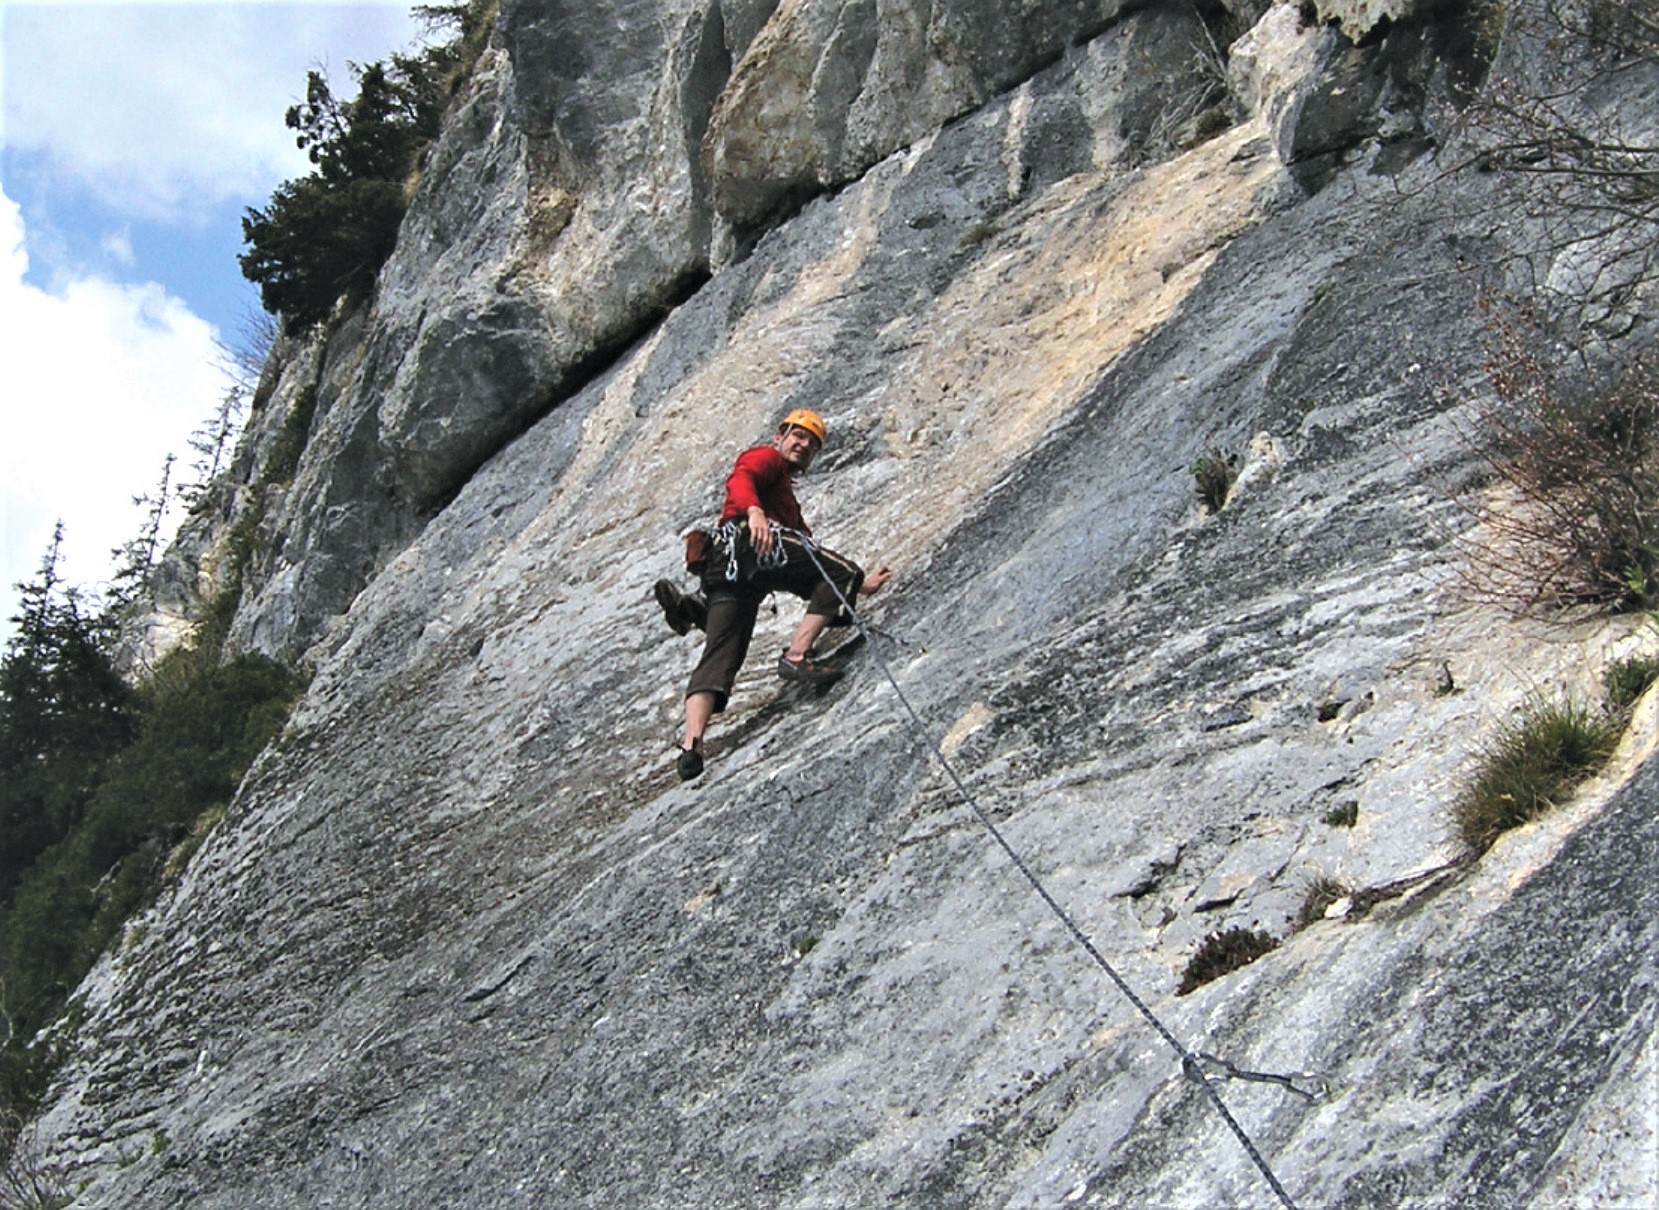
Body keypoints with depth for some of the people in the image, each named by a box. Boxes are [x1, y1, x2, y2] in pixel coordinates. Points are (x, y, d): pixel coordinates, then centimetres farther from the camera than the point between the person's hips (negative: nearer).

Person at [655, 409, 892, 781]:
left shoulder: (788, 501, 45)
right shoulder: (766, 457, 19)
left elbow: (813, 563, 41)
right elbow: (738, 479, -6)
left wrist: (861, 585, 37)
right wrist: (753, 511, -27)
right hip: (745, 540, -8)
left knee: (719, 657, -8)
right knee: (842, 572, -12)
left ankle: (691, 745, -24)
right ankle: (796, 656, -23)